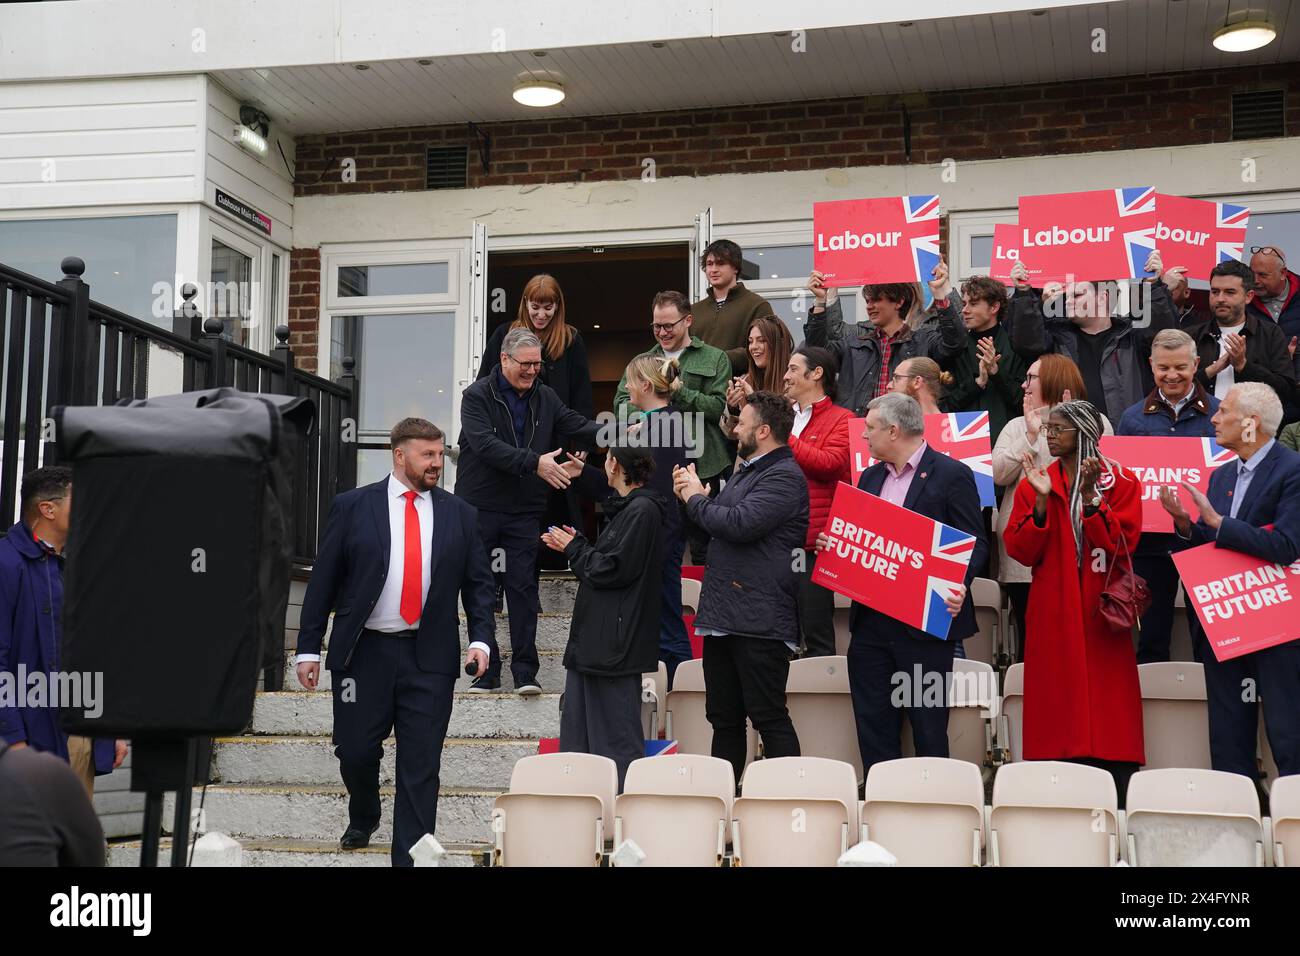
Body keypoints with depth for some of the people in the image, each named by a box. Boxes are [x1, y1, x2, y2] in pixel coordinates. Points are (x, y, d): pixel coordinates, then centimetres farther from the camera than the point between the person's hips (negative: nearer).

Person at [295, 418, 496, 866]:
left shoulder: (460, 515, 8)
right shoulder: (352, 506, 2)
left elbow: (479, 582, 10)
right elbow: (323, 581, 2)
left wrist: (481, 638, -4)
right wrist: (309, 648, -1)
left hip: (429, 659, 1)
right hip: (363, 652, -1)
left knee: (420, 766, 0)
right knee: (355, 751, 8)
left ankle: (409, 857, 7)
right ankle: (363, 818, 39)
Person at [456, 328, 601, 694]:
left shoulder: (545, 398, 8)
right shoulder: (477, 396, -8)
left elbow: (577, 427, 2)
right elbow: (485, 445, -21)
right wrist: (534, 463, -30)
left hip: (524, 511, 3)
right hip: (479, 508, -2)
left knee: (523, 587, 1)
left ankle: (525, 670, 4)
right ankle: (486, 670, 13)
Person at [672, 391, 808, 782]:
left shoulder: (784, 477, -12)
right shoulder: (746, 471, 20)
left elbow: (740, 525, -24)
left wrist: (697, 499, -8)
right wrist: (693, 497, 10)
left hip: (758, 618, -10)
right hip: (723, 615, 10)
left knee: (768, 716, -7)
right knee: (723, 717, 14)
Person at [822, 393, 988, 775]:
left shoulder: (952, 475, -5)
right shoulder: (870, 477, 16)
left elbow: (975, 544, -8)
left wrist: (959, 587, -24)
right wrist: (833, 546, 1)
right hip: (871, 621, 7)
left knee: (927, 728, 1)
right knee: (873, 726, 9)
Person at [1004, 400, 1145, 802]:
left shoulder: (1122, 482, 4)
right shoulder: (1033, 484, 9)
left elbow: (1122, 545, -8)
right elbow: (1019, 550, 0)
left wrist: (1090, 496, -17)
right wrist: (1042, 501, -12)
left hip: (1102, 618, -1)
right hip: (1052, 619, 2)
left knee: (1108, 709, -4)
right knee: (1055, 715, -2)